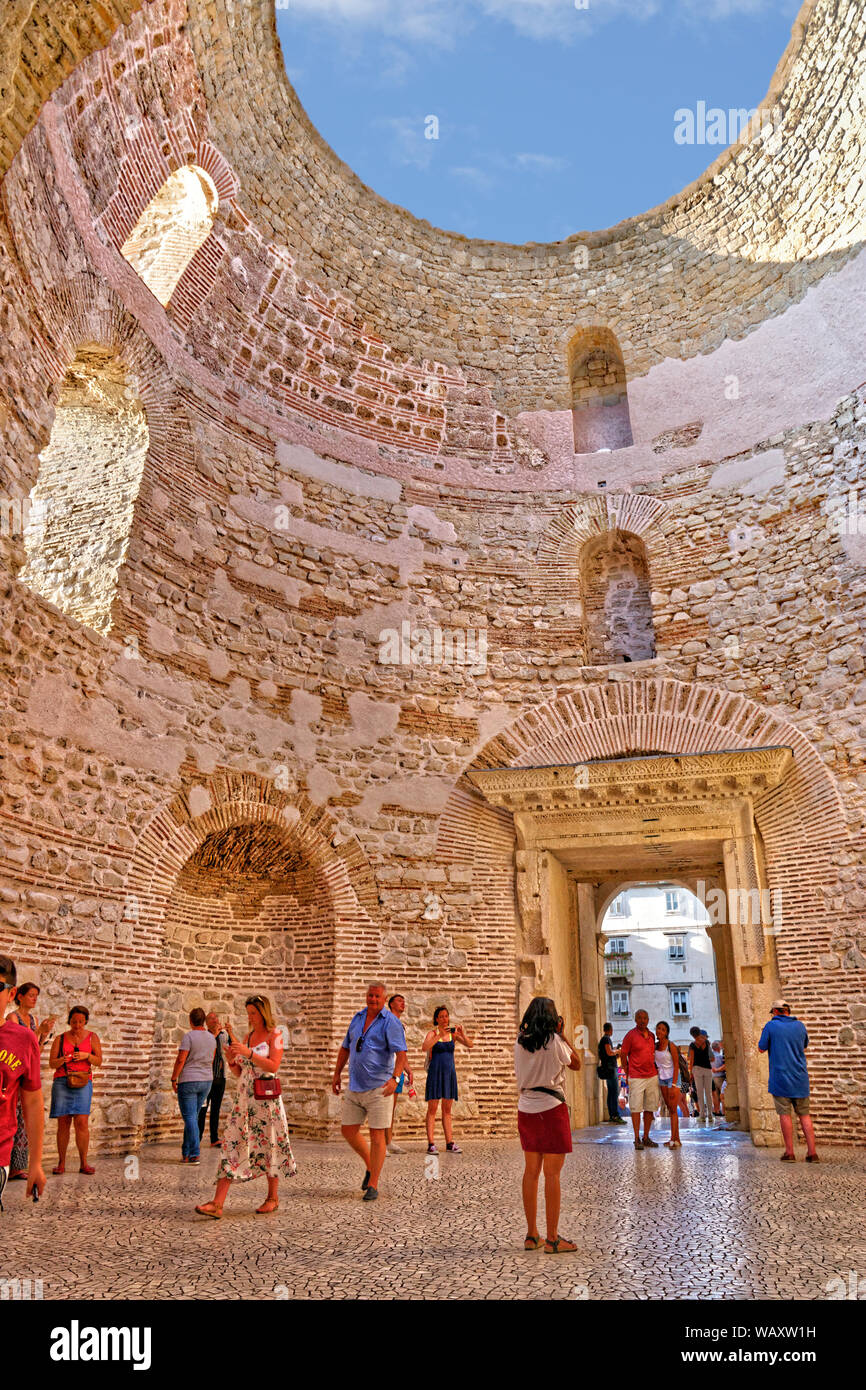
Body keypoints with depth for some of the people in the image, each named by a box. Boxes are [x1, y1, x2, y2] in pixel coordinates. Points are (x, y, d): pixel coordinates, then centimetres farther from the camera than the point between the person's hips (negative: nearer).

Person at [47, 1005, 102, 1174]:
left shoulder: (92, 1037, 8)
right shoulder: (60, 1039, 10)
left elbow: (99, 1061, 5)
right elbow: (51, 1064, 6)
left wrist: (86, 1055, -14)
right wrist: (62, 1060, -15)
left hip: (83, 1083, -1)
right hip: (61, 1082, 1)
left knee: (82, 1122, -11)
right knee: (63, 1123, -2)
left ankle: (83, 1163, -3)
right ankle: (61, 1163, 8)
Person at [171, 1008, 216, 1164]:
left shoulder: (188, 1036, -12)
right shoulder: (212, 1038, 8)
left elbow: (181, 1059, -16)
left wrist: (174, 1079, -8)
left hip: (188, 1081, -6)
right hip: (207, 1080, 6)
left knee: (190, 1118, -2)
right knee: (193, 1116, 16)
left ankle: (194, 1154, -5)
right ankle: (186, 1151, 23)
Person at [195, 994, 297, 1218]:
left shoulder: (275, 1035, -4)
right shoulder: (248, 1036, 13)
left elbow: (273, 1066, -16)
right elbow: (239, 1073, 17)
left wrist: (248, 1052, -21)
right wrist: (231, 1060, -4)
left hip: (266, 1098, -6)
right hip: (244, 1096, 6)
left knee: (269, 1145, 4)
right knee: (232, 1143, -2)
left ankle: (273, 1197, 21)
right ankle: (218, 1203, -4)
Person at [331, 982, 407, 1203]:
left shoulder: (391, 1022, -10)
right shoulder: (358, 1017, 9)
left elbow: (401, 1053, -20)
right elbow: (346, 1047, 20)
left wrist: (395, 1078, -34)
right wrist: (337, 1074, 17)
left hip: (378, 1087, -6)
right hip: (355, 1087, 6)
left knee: (377, 1136, -2)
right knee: (348, 1131, 10)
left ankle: (373, 1185, 11)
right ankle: (370, 1166, 33)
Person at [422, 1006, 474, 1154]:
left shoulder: (453, 1033, 6)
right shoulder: (433, 1033, -3)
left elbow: (470, 1045, -2)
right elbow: (425, 1047, -22)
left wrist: (462, 1035, -20)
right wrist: (439, 1035, -30)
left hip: (449, 1072, 4)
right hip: (435, 1072, -4)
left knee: (447, 1110, 8)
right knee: (432, 1108, -4)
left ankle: (449, 1143, 10)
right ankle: (431, 1144, -3)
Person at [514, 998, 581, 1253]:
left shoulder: (520, 1042, 2)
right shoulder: (555, 1041, -11)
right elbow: (576, 1064, 3)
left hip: (526, 1109, 6)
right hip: (551, 1108, -6)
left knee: (531, 1171, 13)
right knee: (552, 1173, 0)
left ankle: (532, 1235, 20)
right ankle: (552, 1238, 4)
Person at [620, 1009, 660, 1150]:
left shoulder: (651, 1036, 11)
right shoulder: (630, 1035, -6)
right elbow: (623, 1055, -3)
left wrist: (653, 1069, 12)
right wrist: (628, 1073, -2)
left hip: (652, 1076, 6)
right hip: (636, 1077, -6)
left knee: (650, 1108, 7)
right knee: (636, 1108, -6)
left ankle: (646, 1137, 16)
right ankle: (637, 1139, 0)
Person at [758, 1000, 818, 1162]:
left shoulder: (771, 1026, -7)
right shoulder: (800, 1026, 5)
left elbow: (761, 1048, -1)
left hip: (780, 1077, -4)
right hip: (800, 1077, 4)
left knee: (785, 1114, 1)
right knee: (804, 1114, 9)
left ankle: (789, 1153, 1)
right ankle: (812, 1152, 5)